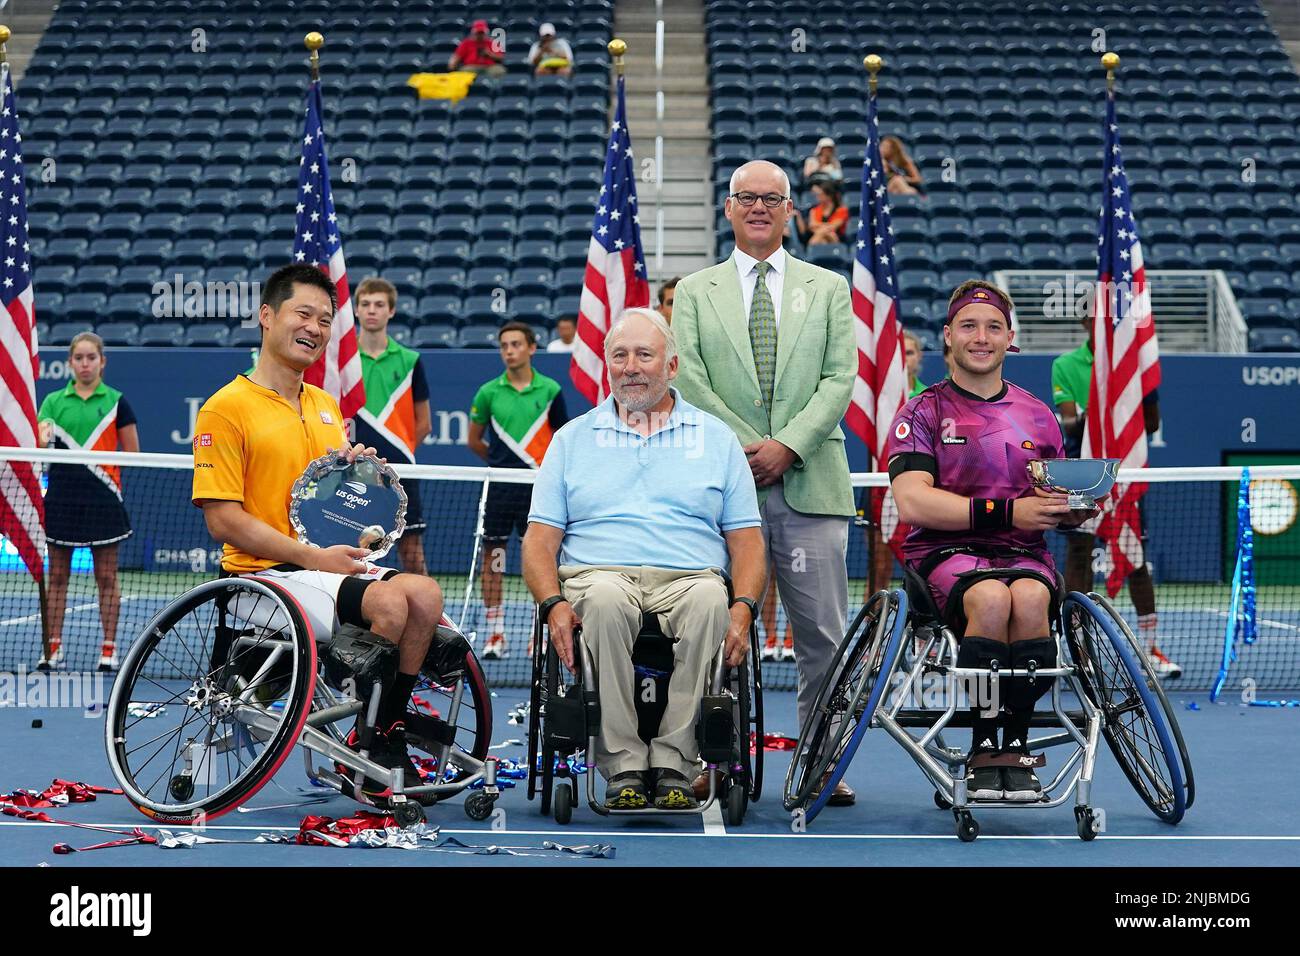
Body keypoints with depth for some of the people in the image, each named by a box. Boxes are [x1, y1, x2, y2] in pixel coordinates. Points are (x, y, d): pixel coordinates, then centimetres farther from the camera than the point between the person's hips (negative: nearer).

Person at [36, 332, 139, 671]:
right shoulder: (54, 401, 8)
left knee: (107, 576, 2)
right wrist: (42, 440, -24)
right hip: (61, 497, 2)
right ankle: (53, 646, 12)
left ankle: (109, 648, 9)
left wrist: (97, 462, -3)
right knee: (57, 575, 6)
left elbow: (132, 454, 5)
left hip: (102, 497, -2)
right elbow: (39, 444, -3)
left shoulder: (116, 401, 2)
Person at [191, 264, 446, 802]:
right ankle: (371, 754, -11)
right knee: (389, 602, -30)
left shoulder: (327, 406, 20)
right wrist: (312, 557, -16)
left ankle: (384, 740, -12)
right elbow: (223, 519, -10)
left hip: (335, 565, 7)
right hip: (266, 573, -6)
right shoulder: (227, 407, -4)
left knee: (422, 593, -24)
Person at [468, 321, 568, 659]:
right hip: (499, 488, 1)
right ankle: (496, 634, 8)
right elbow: (474, 441, 15)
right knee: (492, 556, 2)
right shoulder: (488, 392, 4)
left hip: (538, 486, -1)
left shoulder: (550, 390, 2)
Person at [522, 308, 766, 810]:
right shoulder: (573, 438, 19)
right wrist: (554, 603, -9)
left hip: (687, 579, 0)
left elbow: (746, 540, 12)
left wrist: (743, 607, -8)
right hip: (598, 575, 0)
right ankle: (623, 768, -31)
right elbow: (539, 540, 11)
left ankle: (672, 763, -30)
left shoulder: (716, 438, 18)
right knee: (605, 597, -37)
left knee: (709, 597, -36)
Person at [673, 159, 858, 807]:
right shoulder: (695, 291, 14)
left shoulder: (829, 288, 14)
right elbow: (690, 383, 3)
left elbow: (840, 378, 3)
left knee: (823, 634, -1)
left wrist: (788, 445, -11)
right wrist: (744, 450, -9)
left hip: (810, 482, 0)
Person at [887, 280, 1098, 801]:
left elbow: (1059, 508, 21)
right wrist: (1007, 511, -17)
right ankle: (983, 747, -23)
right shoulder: (923, 412, 7)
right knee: (990, 598, -36)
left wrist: (1074, 509, -5)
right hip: (945, 553, -2)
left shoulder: (1037, 416, 19)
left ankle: (1018, 745, -22)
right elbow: (912, 503, -9)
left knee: (1030, 597, -33)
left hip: (1024, 555, 3)